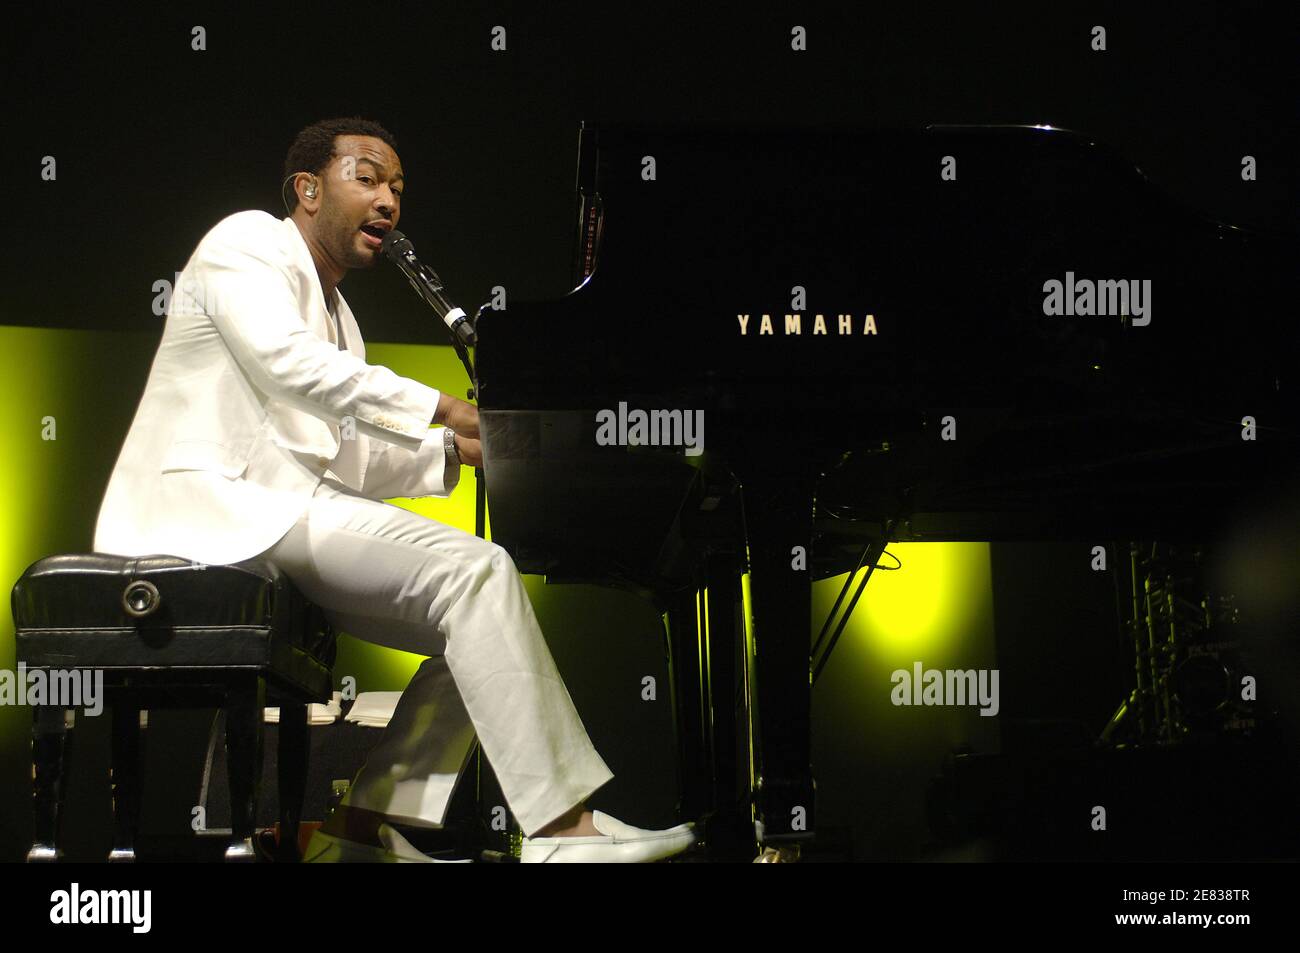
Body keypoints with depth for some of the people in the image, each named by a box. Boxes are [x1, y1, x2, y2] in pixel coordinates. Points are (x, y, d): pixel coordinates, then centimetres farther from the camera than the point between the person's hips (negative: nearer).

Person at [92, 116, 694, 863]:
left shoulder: (335, 315, 28)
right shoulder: (249, 242, 1)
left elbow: (345, 462, 21)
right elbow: (286, 361, -18)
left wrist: (456, 451, 7)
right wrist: (439, 408, -19)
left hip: (284, 511, 10)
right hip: (215, 501, -10)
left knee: (478, 618, 0)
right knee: (476, 570, -23)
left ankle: (367, 827, -3)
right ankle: (561, 825, -29)